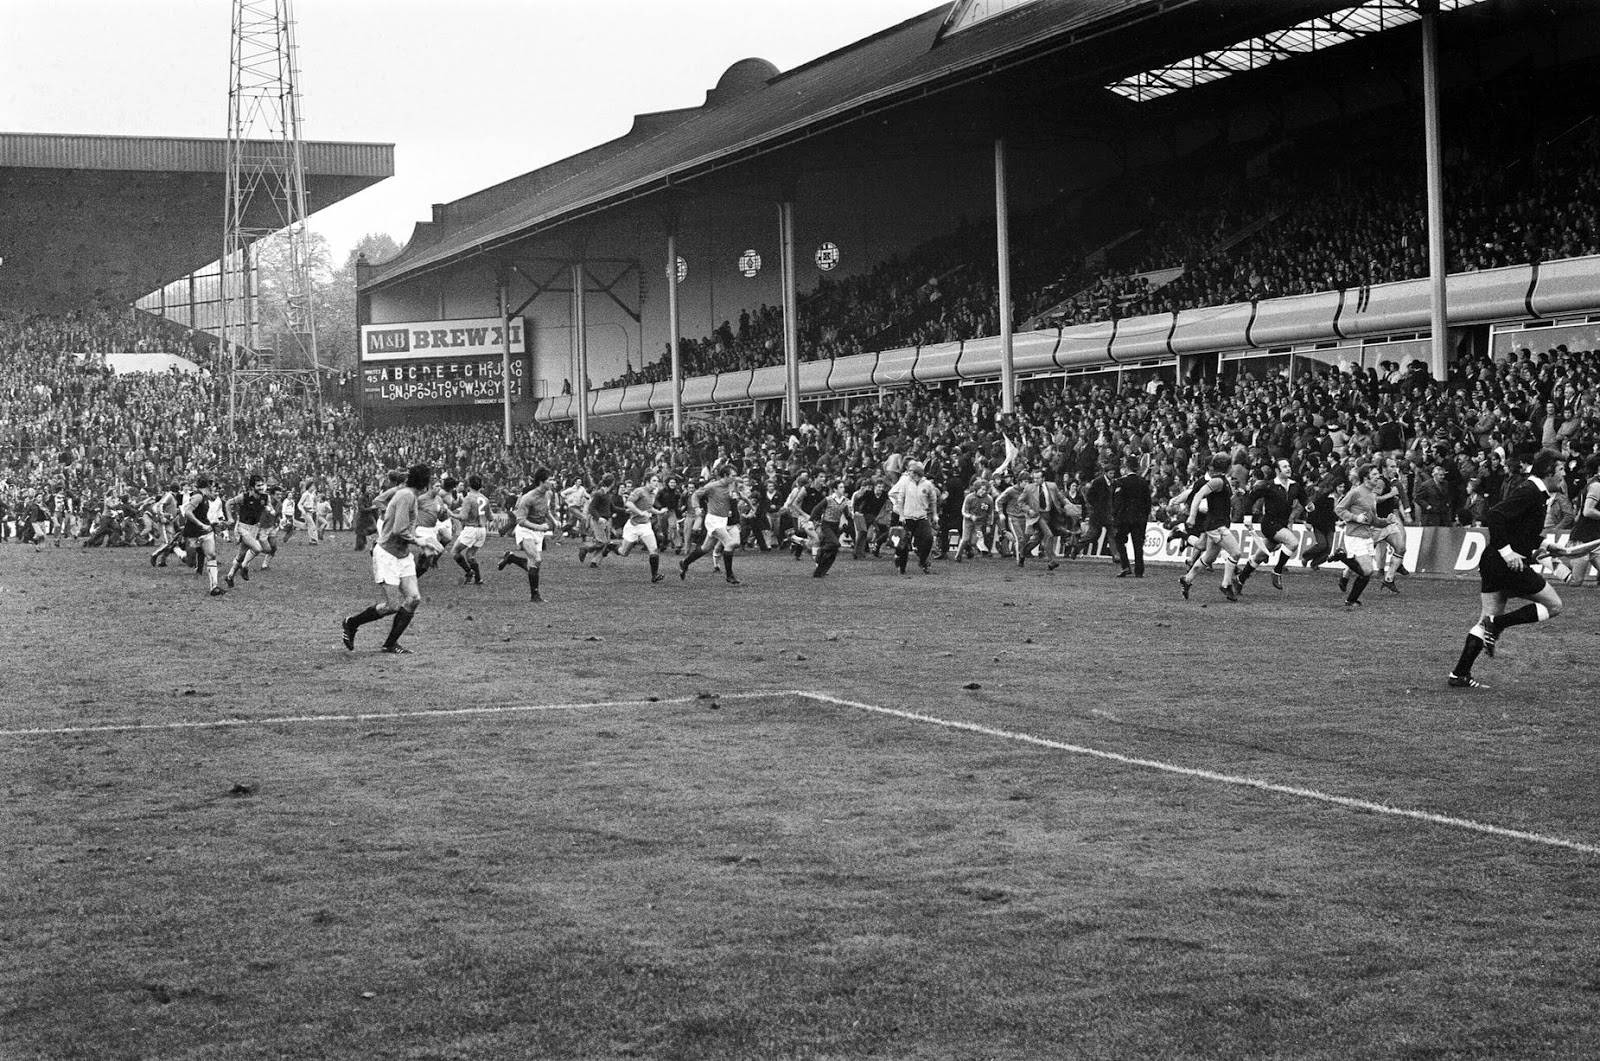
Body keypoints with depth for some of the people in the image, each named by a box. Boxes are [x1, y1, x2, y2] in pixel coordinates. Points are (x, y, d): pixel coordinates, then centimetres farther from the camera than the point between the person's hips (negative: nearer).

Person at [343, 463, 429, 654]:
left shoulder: (405, 494, 10)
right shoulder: (407, 496, -19)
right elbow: (399, 530, -25)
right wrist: (417, 540, -12)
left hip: (403, 556, 9)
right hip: (387, 555, -9)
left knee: (414, 598, -2)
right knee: (393, 606, -7)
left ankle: (391, 643, 8)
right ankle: (351, 623, 14)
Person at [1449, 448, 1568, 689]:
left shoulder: (1531, 490, 15)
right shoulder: (1530, 492, -15)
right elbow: (1493, 516, -25)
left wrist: (1544, 547, 24)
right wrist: (1507, 551, -26)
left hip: (1492, 561, 10)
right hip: (1508, 563, -10)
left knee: (1488, 619, 10)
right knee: (1554, 606, 2)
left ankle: (1459, 675, 7)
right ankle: (1496, 624, -7)